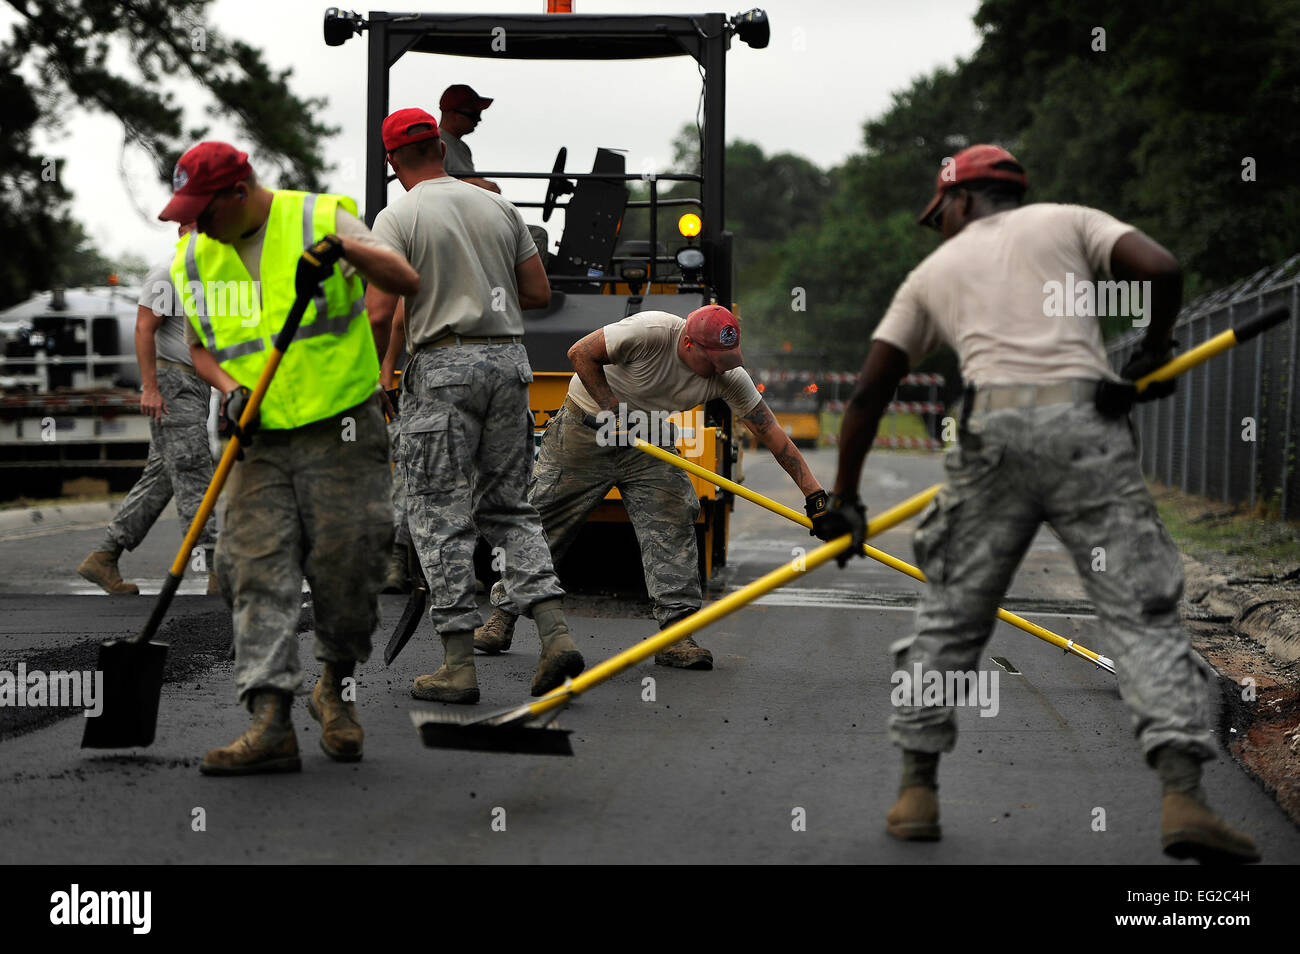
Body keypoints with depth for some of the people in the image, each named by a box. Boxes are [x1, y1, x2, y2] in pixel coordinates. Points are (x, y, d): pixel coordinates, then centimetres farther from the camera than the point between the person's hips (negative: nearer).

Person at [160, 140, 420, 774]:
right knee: (257, 571, -8)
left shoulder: (320, 218, -7)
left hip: (340, 434, -4)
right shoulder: (194, 258, 7)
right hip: (259, 441, 4)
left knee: (345, 567, -3)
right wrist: (227, 387, -2)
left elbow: (407, 283, -17)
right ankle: (271, 725, -13)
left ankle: (335, 688, 23)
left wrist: (342, 246, -33)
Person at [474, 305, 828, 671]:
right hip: (586, 424, -4)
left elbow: (773, 434, -13)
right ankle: (504, 614, 10)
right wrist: (612, 411, -23)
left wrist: (814, 493, -16)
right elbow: (581, 354, -22)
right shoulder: (650, 332, -31)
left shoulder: (729, 376, -16)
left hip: (647, 438, 4)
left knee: (672, 523, -11)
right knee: (542, 517, -3)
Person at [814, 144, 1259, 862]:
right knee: (1142, 610, -3)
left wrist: (844, 498, 27)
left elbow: (870, 389, 22)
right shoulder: (1067, 221, 19)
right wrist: (1151, 355, 18)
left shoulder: (933, 272, 24)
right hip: (1084, 421, -1)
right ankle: (1182, 795, -17)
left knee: (950, 612, 15)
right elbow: (1160, 268, 1)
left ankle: (917, 790, 16)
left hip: (991, 432, 1)